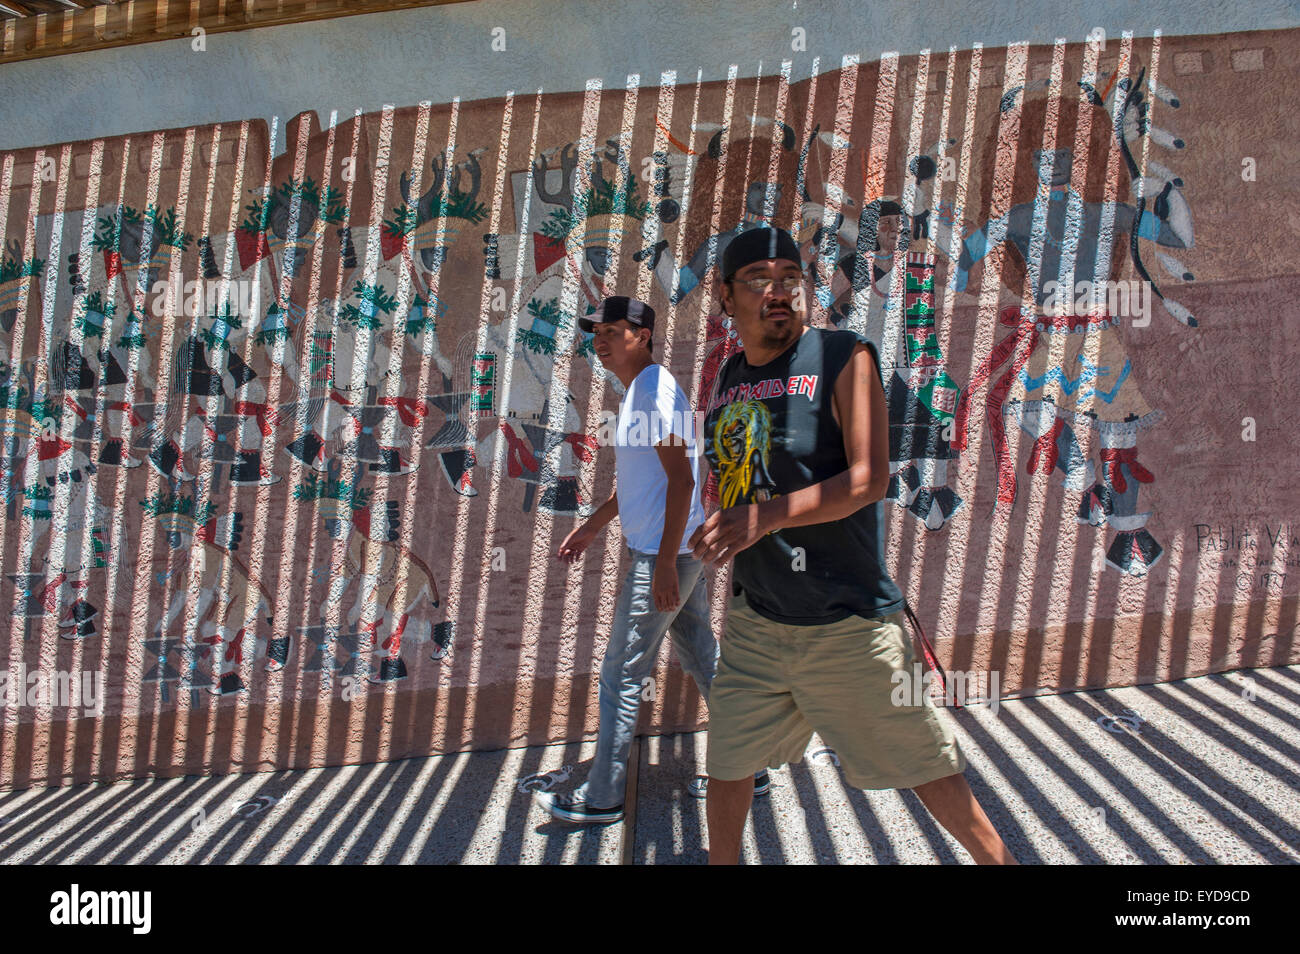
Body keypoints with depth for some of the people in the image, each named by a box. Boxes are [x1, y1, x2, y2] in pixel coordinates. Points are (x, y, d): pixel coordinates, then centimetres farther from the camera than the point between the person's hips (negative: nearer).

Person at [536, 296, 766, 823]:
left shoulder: (656, 390, -15)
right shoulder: (637, 392, 16)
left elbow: (681, 478, -22)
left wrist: (665, 561, -25)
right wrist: (592, 527, 28)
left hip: (663, 557, -10)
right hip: (678, 554, 10)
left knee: (620, 675, -2)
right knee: (704, 662, 16)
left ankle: (602, 797, 8)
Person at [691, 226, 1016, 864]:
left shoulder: (843, 358, -11)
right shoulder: (730, 378, 8)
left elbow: (869, 478, -21)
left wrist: (764, 517, -29)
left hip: (845, 622, -5)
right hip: (754, 620, 6)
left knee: (925, 767, 6)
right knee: (726, 763, 15)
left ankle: (1000, 861, 29)